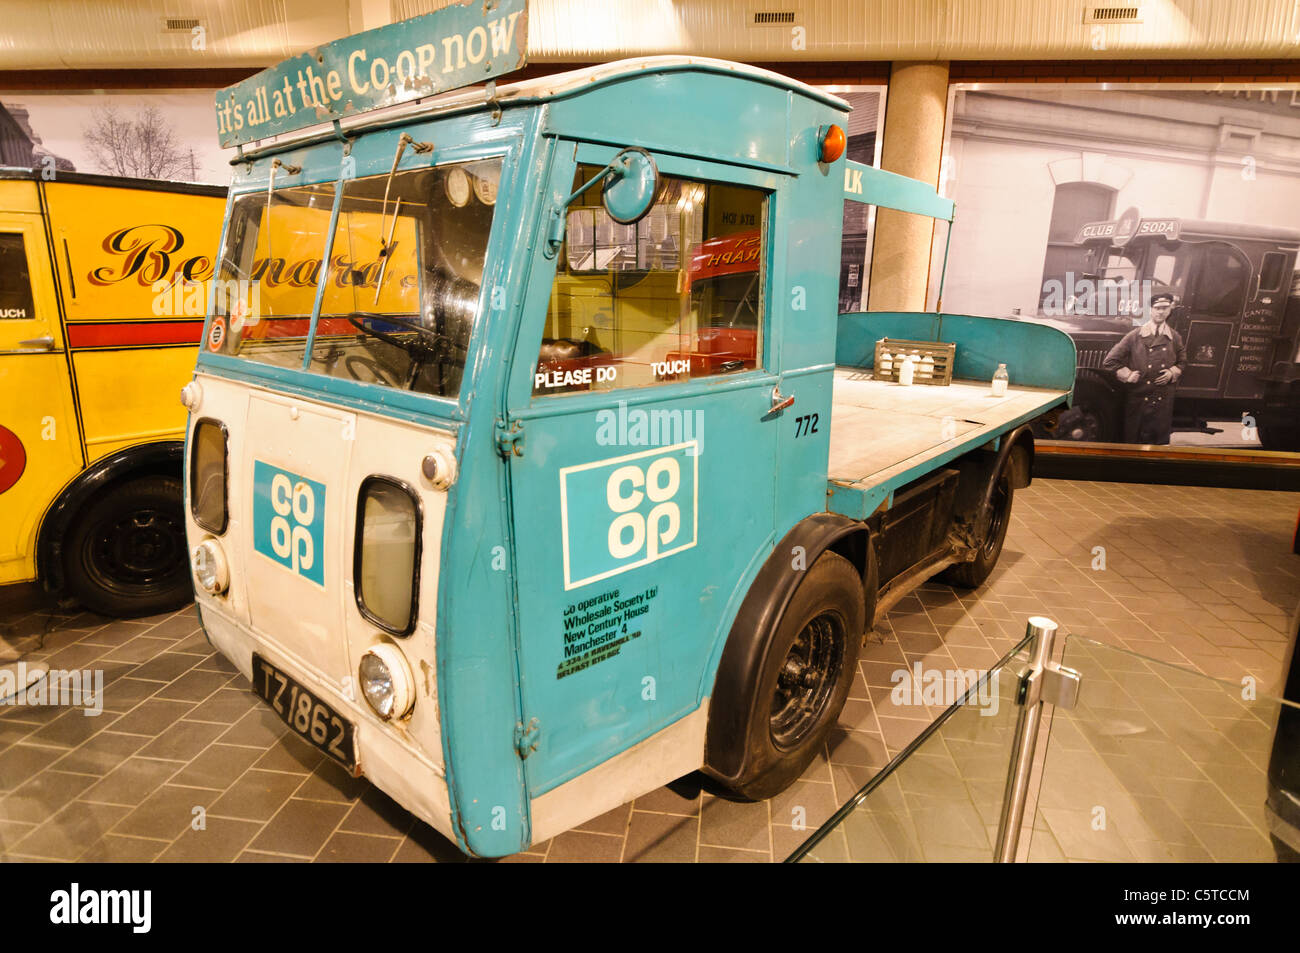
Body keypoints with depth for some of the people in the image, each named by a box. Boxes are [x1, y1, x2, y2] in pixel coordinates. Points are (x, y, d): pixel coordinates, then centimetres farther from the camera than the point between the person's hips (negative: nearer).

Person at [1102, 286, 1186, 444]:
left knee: (1160, 441, 5)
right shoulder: (1134, 336, -3)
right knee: (1133, 440, 5)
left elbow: (1182, 361, 21)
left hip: (1163, 402, 2)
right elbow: (1109, 362, -1)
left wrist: (1172, 373, 2)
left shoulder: (1175, 338, 6)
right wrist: (1127, 375, -7)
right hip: (1137, 400, -2)